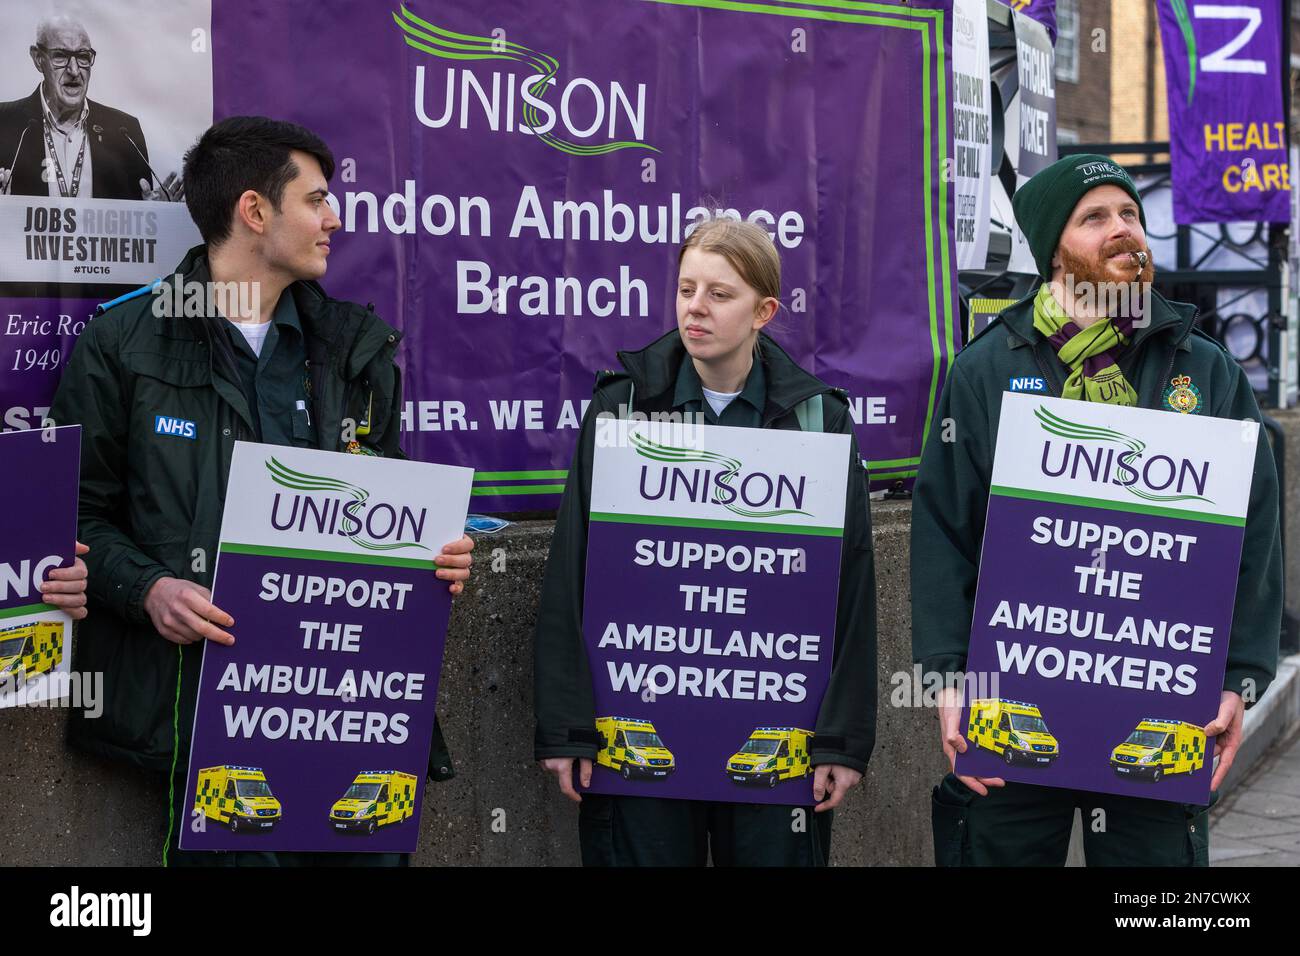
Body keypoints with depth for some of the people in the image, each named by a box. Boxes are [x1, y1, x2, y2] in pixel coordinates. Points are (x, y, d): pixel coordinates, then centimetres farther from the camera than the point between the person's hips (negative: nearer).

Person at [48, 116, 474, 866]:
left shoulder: (358, 347, 15)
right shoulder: (124, 344, 2)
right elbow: (77, 511, 2)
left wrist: (433, 553, 0)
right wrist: (148, 588, -15)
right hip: (201, 696, -3)